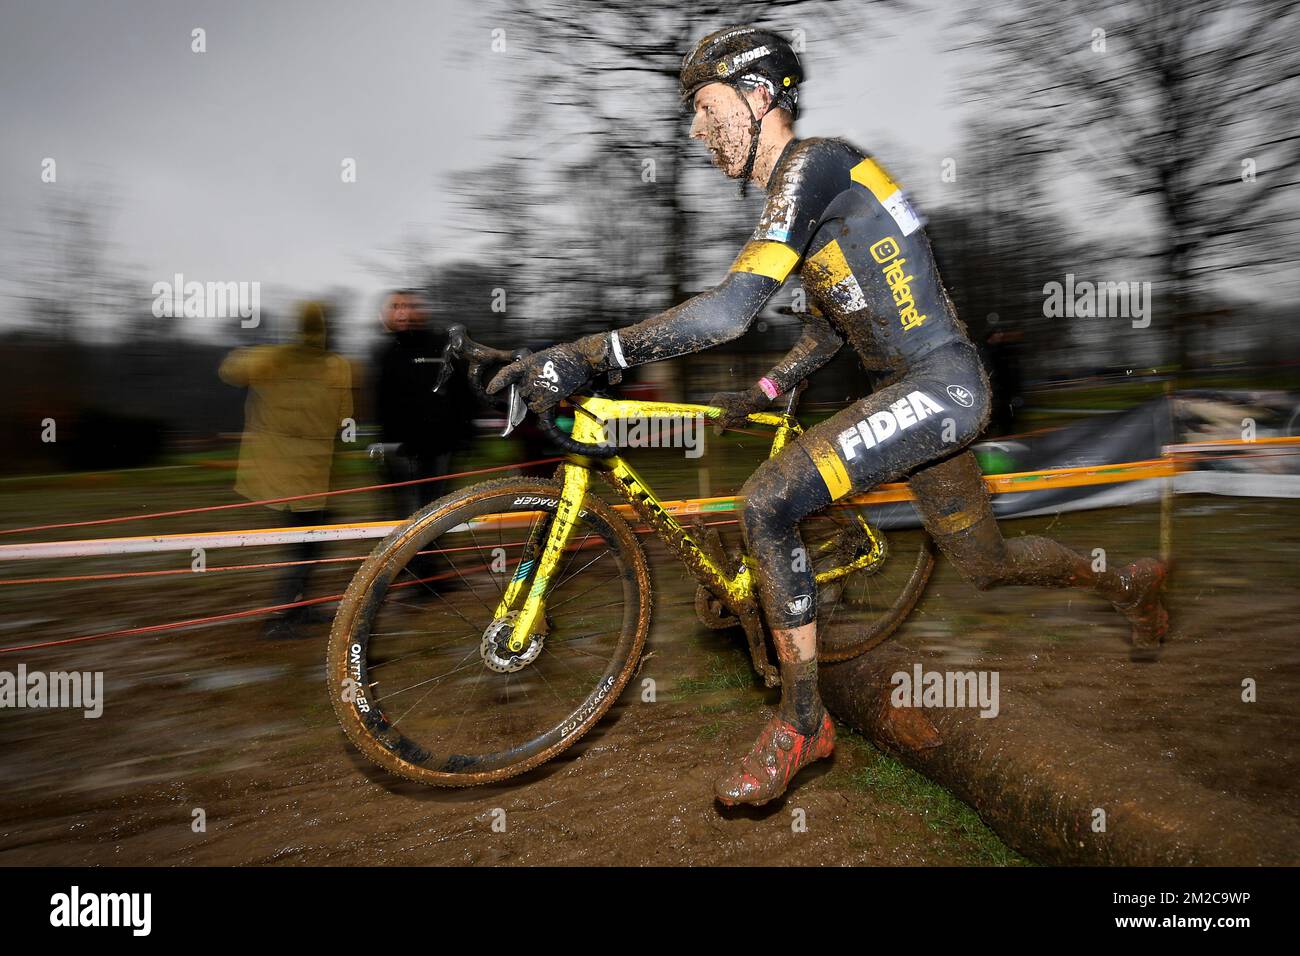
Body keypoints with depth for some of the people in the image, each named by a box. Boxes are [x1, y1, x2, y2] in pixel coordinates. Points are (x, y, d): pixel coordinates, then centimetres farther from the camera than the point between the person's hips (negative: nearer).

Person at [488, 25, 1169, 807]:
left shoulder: (813, 163, -16)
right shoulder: (800, 193, 14)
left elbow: (729, 310, -29)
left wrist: (587, 356, -29)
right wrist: (767, 389, 12)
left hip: (942, 385, -10)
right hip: (919, 391, 10)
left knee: (767, 503, -23)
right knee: (987, 564, 24)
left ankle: (802, 723, -8)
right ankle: (1128, 581, 50)